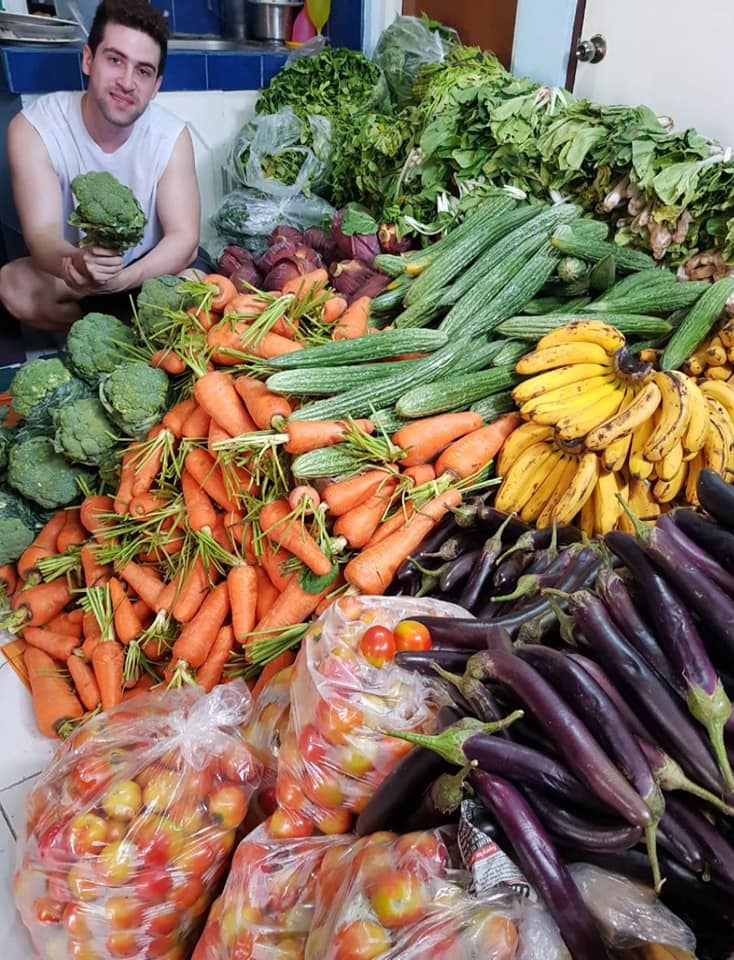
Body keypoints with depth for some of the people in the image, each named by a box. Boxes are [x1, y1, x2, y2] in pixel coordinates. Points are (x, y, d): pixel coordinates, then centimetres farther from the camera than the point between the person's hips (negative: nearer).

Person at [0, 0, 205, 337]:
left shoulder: (172, 136, -15)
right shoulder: (33, 128, -18)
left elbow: (184, 239, -23)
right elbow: (42, 234, -27)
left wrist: (123, 277, -43)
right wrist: (78, 262, -53)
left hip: (147, 268, 0)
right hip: (71, 271, 0)